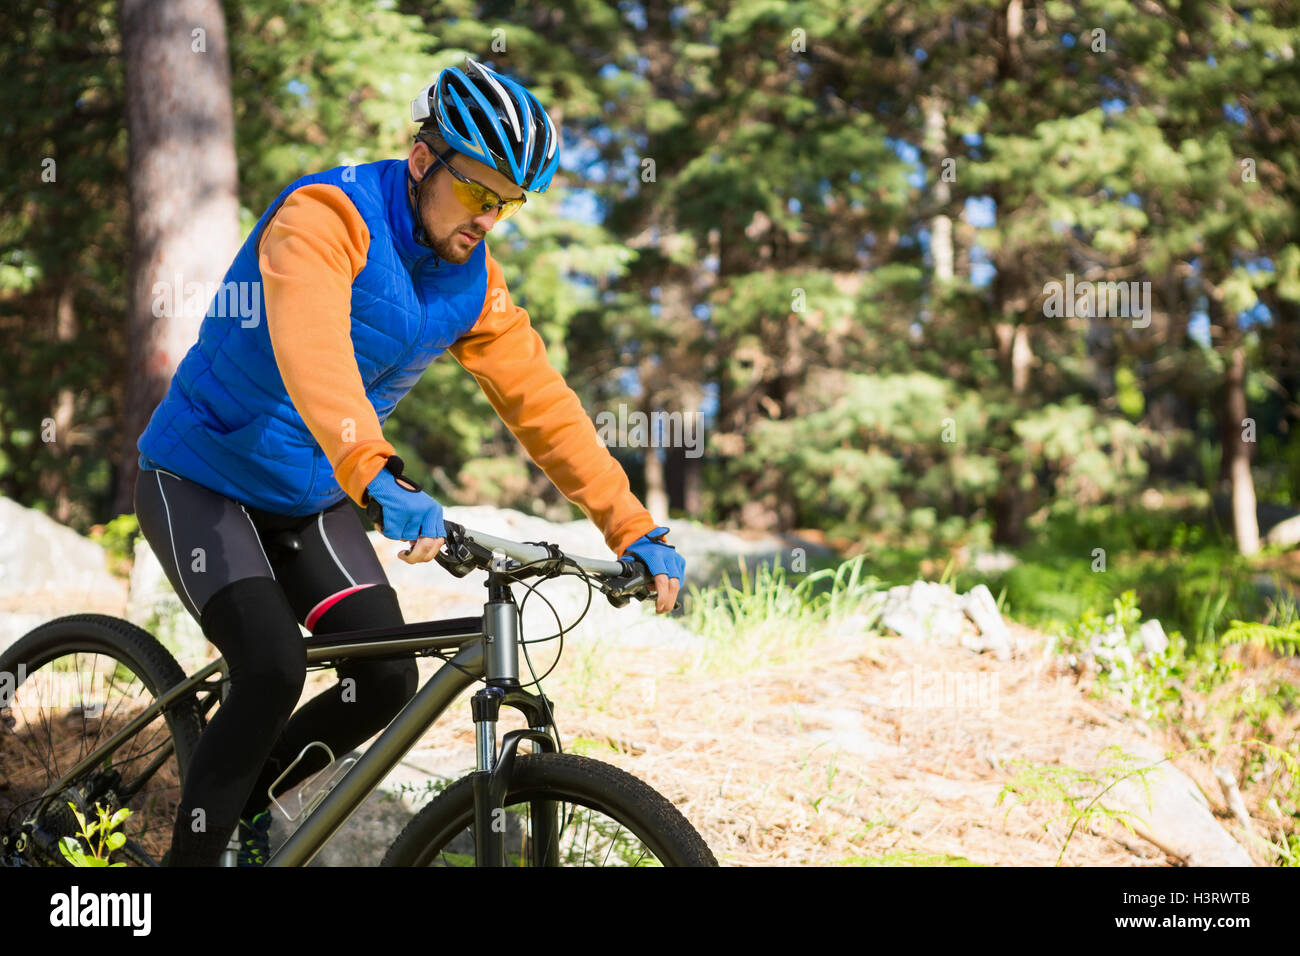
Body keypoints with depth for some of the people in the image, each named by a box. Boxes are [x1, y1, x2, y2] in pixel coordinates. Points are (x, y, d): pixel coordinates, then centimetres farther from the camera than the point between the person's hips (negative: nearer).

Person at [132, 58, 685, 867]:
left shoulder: (472, 280, -4)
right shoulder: (326, 216, -25)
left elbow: (542, 402, -2)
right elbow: (311, 352, -42)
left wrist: (636, 530, -8)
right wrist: (380, 479, -57)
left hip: (309, 498, 7)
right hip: (202, 478, -6)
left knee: (388, 683, -4)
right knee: (275, 669, -25)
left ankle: (246, 798, 22)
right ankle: (193, 846, -8)